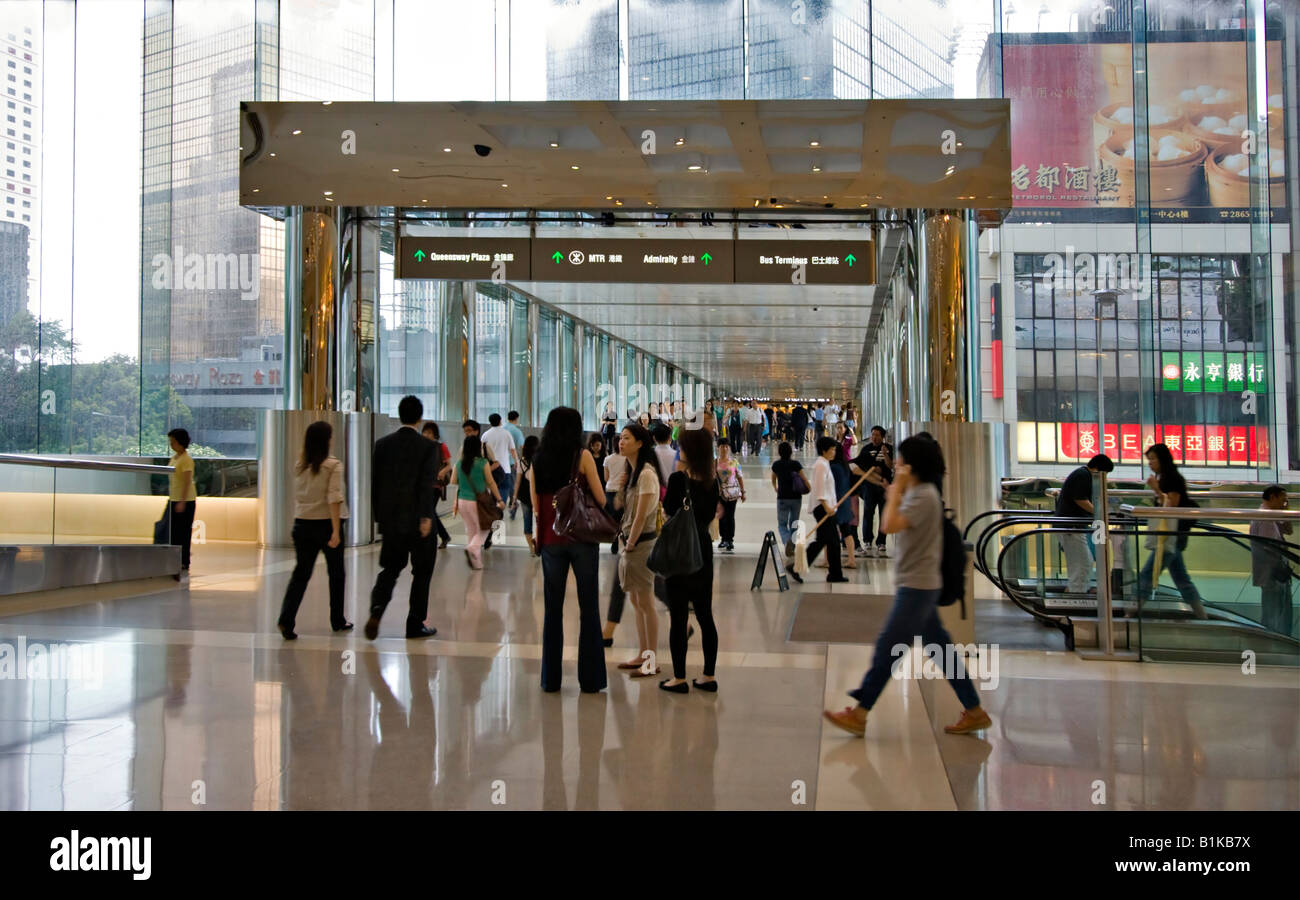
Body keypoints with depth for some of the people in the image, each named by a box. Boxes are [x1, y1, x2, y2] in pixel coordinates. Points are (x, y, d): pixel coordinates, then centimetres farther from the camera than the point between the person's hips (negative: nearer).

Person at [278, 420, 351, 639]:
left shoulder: (300, 465, 6)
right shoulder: (333, 465, -11)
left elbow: (297, 496, 12)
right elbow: (334, 498, -17)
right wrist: (336, 531, -18)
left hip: (302, 524, 4)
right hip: (326, 523, -4)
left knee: (301, 573, 5)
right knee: (336, 573, 12)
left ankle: (286, 619, -13)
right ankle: (337, 621, 22)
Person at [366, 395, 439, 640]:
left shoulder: (382, 444, 4)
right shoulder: (427, 447, -8)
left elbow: (375, 481, 7)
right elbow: (427, 485, -17)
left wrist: (378, 516, 14)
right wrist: (426, 517, -18)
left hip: (390, 519, 4)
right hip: (417, 519, -4)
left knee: (390, 568, 14)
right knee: (422, 572, 10)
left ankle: (377, 609, -10)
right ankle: (415, 624, 13)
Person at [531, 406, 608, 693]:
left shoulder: (538, 460, 3)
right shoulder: (582, 456, -6)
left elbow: (535, 506, 5)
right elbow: (601, 499, -4)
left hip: (550, 539, 3)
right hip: (581, 538, -3)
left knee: (553, 608, 11)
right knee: (588, 608, 5)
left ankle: (551, 678, 15)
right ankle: (590, 678, 7)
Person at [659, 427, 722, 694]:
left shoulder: (678, 478, -14)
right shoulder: (712, 480, 2)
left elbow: (668, 512, -7)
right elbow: (712, 514, 10)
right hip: (703, 549, 6)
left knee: (678, 617, 1)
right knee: (705, 615, 12)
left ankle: (679, 678, 6)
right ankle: (709, 675, 17)